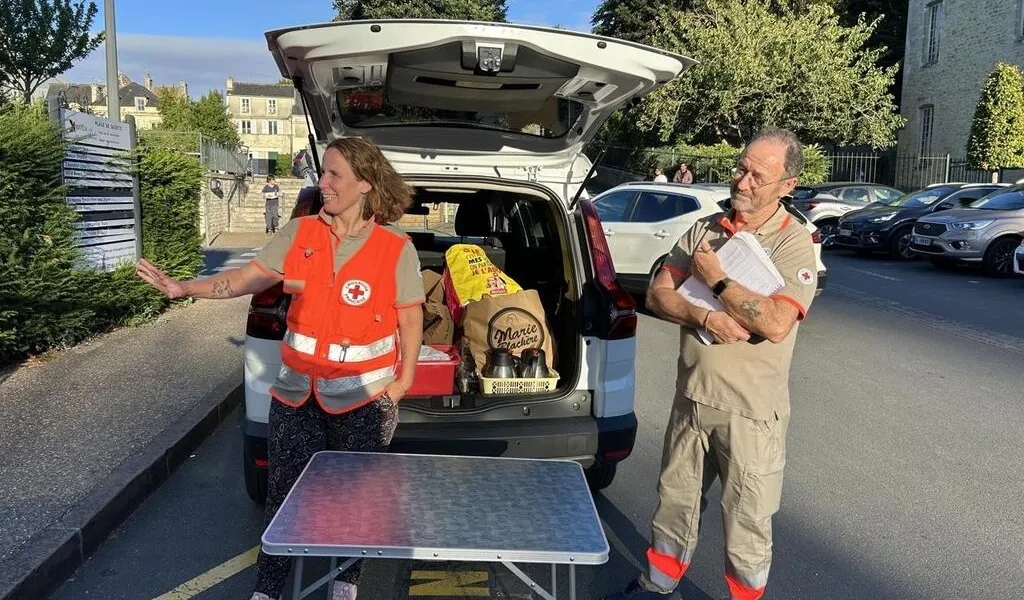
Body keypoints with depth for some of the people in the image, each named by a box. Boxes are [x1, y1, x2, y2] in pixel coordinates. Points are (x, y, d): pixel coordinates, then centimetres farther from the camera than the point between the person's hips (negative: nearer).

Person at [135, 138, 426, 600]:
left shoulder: (396, 249, -9)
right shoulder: (299, 234, -2)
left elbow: (410, 321, -4)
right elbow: (247, 278, -1)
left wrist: (402, 383, -6)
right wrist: (183, 288, -12)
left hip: (363, 397, -2)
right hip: (297, 391, 3)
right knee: (283, 493, 11)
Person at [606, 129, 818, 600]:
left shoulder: (794, 244, -11)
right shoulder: (705, 229, 4)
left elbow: (776, 324, -25)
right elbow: (657, 294, 1)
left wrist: (715, 279, -17)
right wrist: (705, 317, -17)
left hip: (750, 411, -5)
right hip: (691, 397, 5)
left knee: (747, 525, 10)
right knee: (675, 502, 21)